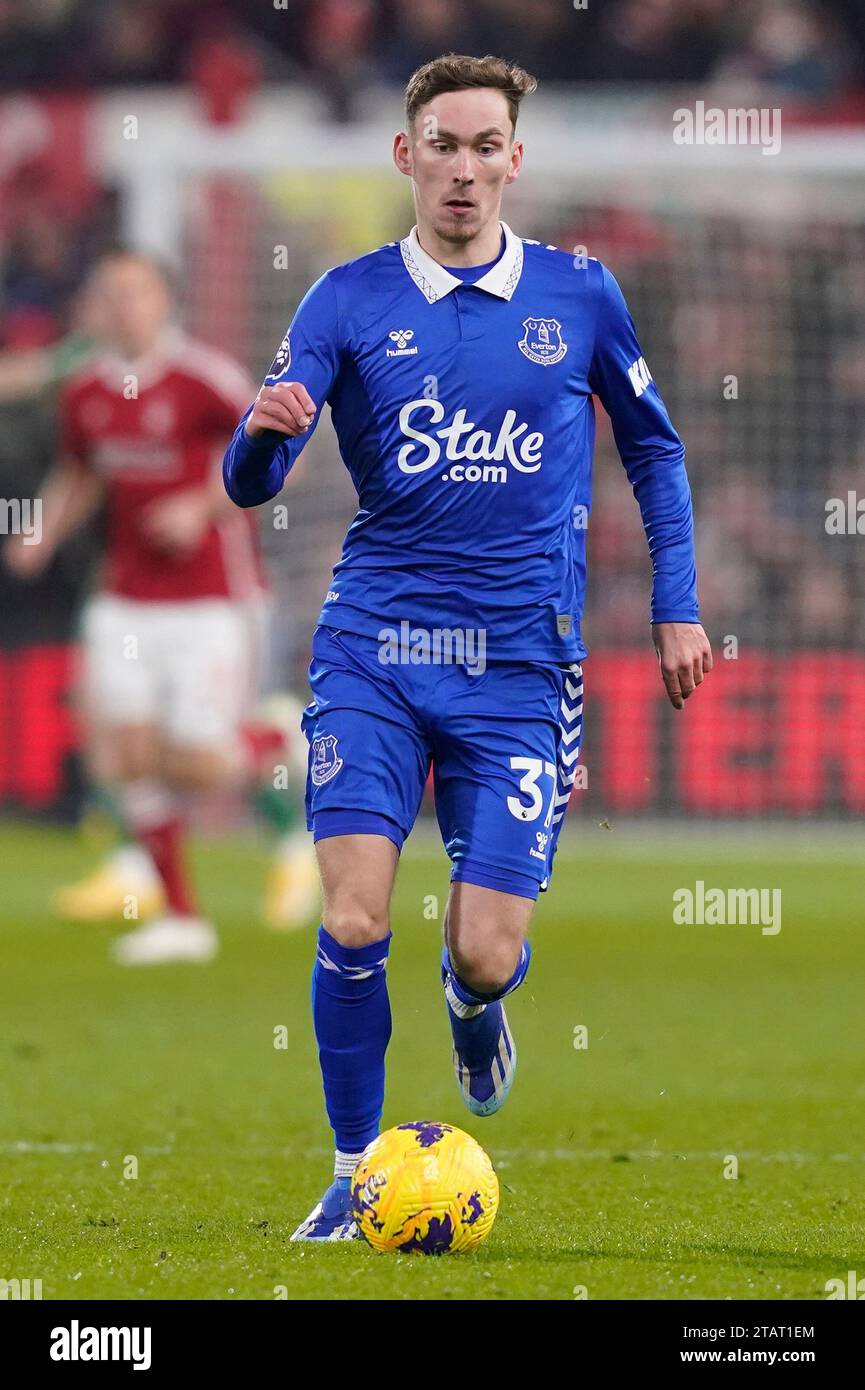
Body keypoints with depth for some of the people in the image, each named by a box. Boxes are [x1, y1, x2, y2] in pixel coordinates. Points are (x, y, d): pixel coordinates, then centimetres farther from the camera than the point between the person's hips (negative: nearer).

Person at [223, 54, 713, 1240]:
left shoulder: (580, 296, 4)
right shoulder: (351, 299, 1)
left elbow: (653, 449, 19)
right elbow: (251, 481, -5)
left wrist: (676, 607, 13)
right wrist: (264, 430, -28)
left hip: (522, 661, 0)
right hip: (374, 648, 0)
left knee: (486, 953, -7)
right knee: (353, 923, -14)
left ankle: (475, 1006, 32)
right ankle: (355, 1172, 6)